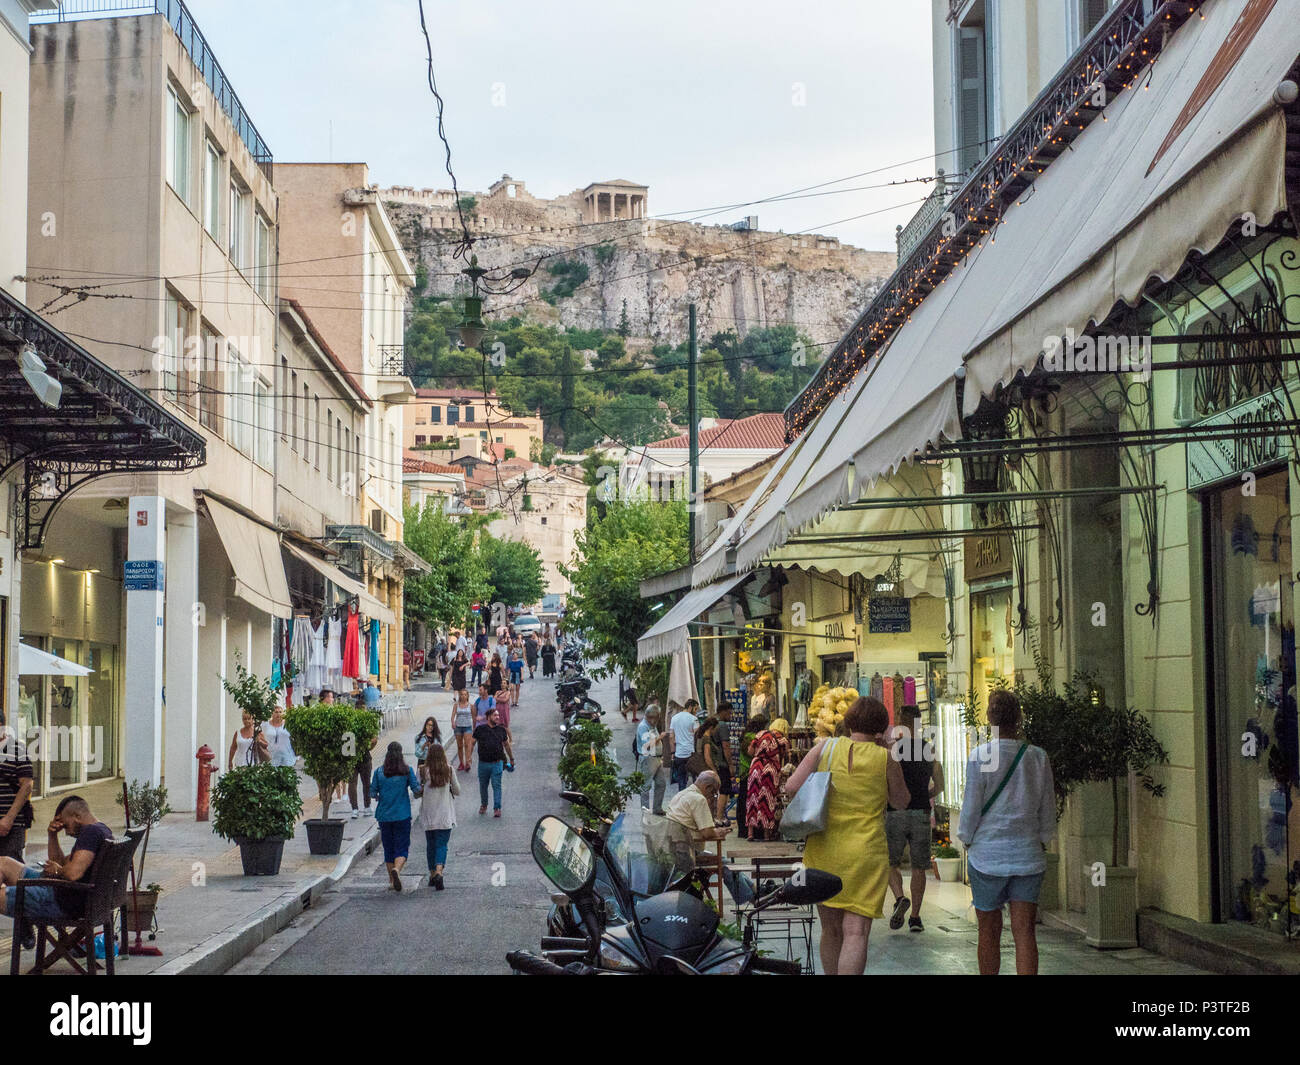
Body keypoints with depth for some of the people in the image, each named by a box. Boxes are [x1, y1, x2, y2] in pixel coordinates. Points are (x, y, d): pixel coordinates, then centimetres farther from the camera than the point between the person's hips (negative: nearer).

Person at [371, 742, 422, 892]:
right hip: (402, 815, -2)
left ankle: (392, 879, 18)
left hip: (384, 816, 2)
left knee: (388, 848, 14)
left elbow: (373, 792, 1)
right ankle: (396, 869, -27)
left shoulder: (379, 771, -2)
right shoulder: (407, 770, -6)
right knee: (401, 847, 1)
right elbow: (416, 789, -8)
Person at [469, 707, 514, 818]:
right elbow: (472, 742, 5)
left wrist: (511, 759, 21)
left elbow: (506, 745, 15)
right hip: (483, 763, 0)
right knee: (483, 785, 12)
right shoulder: (480, 729, -2)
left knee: (496, 786, -5)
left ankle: (497, 808, -3)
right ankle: (483, 805, 32)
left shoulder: (501, 730, 4)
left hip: (497, 763, 0)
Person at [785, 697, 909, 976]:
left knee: (831, 930, 16)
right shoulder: (885, 758, -2)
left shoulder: (825, 747, 0)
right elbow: (901, 801, 11)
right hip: (866, 854, -3)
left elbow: (791, 788, -6)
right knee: (856, 932, -7)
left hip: (823, 851, 3)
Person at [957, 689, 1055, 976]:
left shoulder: (980, 756, -10)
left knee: (989, 931, 9)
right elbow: (1048, 809, 8)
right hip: (1028, 855, 2)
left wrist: (967, 840, 12)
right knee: (1024, 931, 1)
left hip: (987, 853, -2)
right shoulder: (1038, 757, -1)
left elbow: (970, 808, -5)